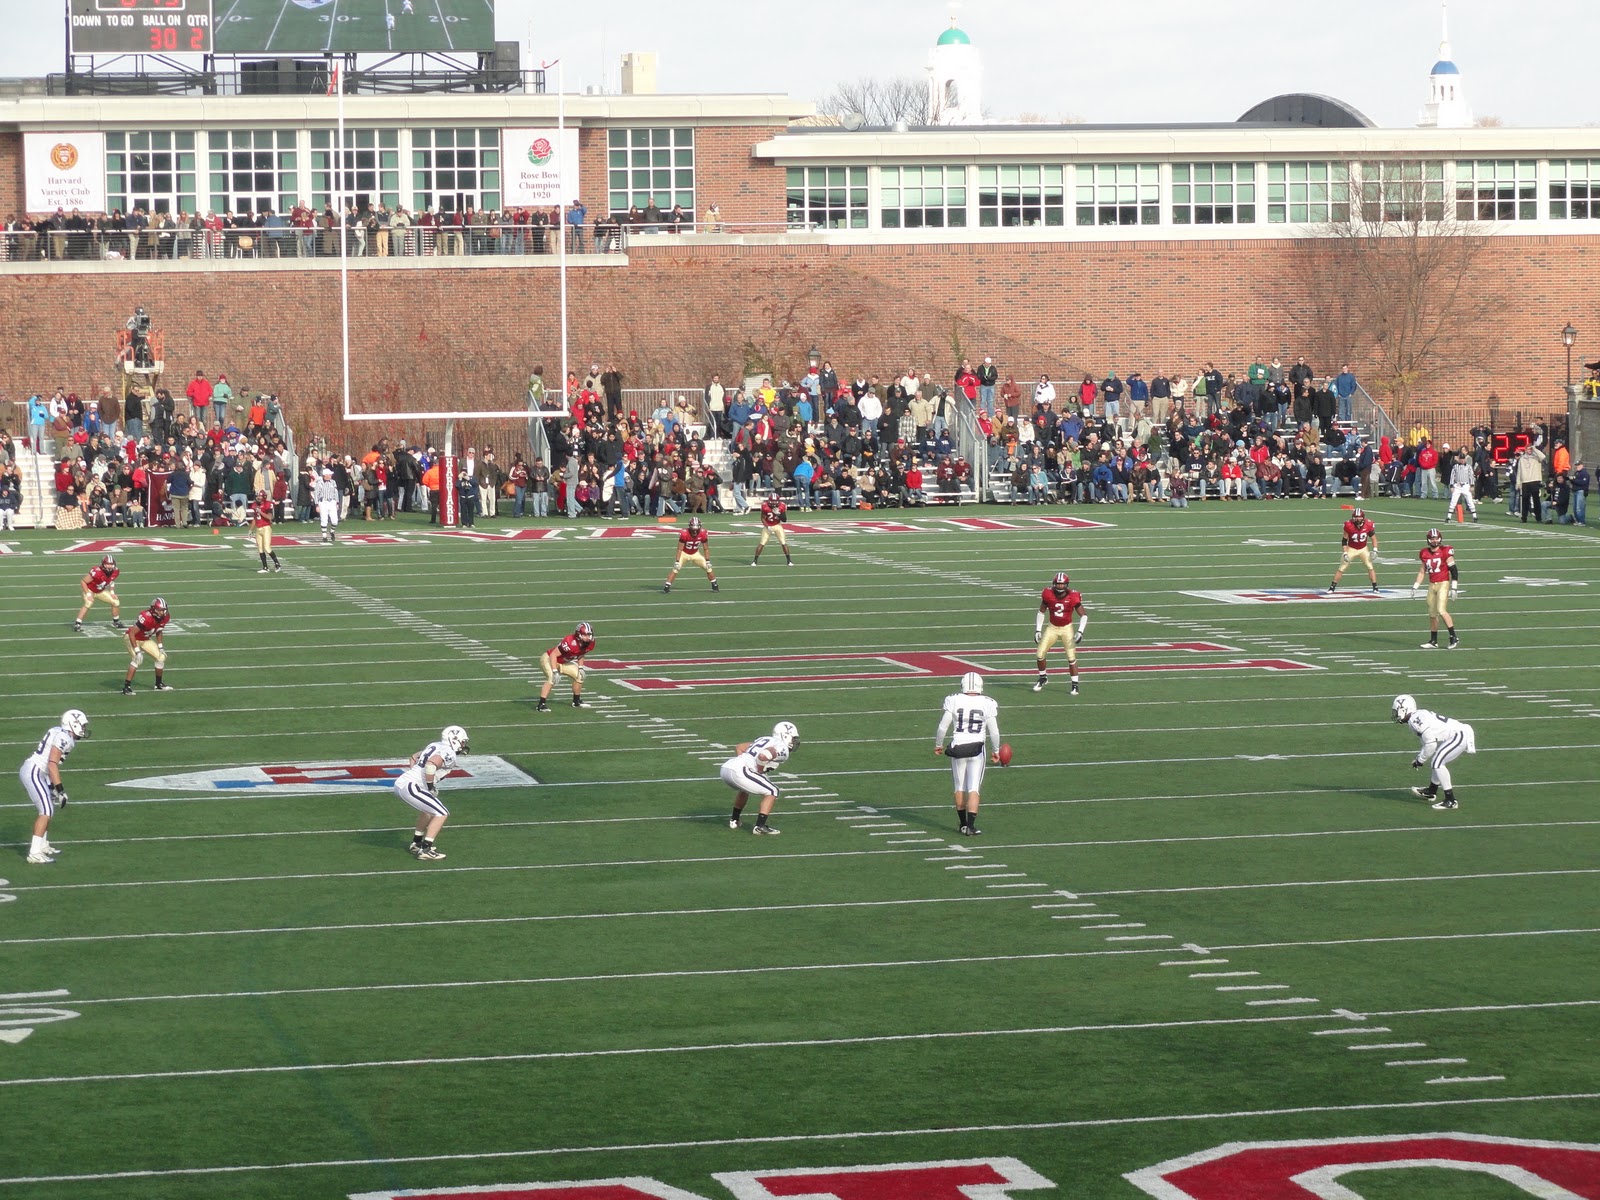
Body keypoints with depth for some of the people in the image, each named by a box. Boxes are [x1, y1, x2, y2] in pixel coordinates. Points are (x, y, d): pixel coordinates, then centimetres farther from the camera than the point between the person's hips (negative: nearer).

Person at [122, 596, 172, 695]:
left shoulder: (165, 617, -12)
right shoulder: (147, 618, -36)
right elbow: (132, 633, -35)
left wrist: (160, 647, 5)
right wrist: (137, 651, -36)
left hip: (146, 639, 8)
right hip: (133, 638, -8)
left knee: (161, 657, 6)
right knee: (137, 659, -28)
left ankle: (159, 684, 26)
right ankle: (126, 687, -25)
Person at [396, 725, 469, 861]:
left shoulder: (434, 746, 20)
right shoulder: (448, 753, -7)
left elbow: (412, 759, 30)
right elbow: (431, 765, -25)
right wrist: (431, 786, -13)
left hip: (400, 783, 10)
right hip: (410, 787, -10)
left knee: (428, 809, 31)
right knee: (442, 814, -5)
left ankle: (416, 843, 35)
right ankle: (425, 850, -9)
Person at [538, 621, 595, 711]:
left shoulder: (589, 643, -12)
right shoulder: (570, 642, -36)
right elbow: (553, 655, -32)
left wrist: (580, 668, 3)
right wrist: (555, 672, -34)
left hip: (563, 662, 8)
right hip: (549, 659, -8)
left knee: (579, 676, 9)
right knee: (551, 679, -30)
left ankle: (576, 701, 28)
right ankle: (541, 705, -29)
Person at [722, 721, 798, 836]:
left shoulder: (763, 740, 27)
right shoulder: (782, 749, 0)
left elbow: (739, 747, 30)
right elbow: (763, 756, -19)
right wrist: (760, 771, -2)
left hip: (726, 768, 9)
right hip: (739, 772, -9)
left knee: (745, 788, 37)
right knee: (772, 791, 2)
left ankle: (734, 820, 42)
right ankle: (759, 826, -3)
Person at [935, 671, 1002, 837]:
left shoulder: (954, 701, -7)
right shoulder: (987, 704, -7)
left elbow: (943, 727, -1)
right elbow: (994, 732, -3)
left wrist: (938, 745, 15)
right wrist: (995, 751, 13)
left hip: (958, 748, 1)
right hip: (977, 748, -1)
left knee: (960, 787, 16)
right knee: (973, 788, 2)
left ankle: (963, 823, 25)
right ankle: (970, 826, -7)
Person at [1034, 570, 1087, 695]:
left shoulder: (1072, 597, -16)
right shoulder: (1048, 595, -10)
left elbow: (1083, 615, -9)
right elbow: (1041, 613, 4)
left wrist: (1080, 631, -21)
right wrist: (1037, 630, 0)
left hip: (1067, 629, -2)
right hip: (1052, 628, 2)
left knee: (1071, 657, -7)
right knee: (1039, 654, -2)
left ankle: (1075, 685, 4)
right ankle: (1043, 678, 22)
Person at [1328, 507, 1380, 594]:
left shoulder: (1368, 525, -18)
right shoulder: (1349, 525, -22)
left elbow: (1373, 538, -6)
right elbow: (1344, 540, -11)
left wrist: (1375, 550, -17)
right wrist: (1345, 553, -16)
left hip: (1363, 549, 2)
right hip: (1351, 549, -2)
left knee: (1370, 567, -4)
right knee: (1341, 569, -4)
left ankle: (1375, 587, 7)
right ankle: (1332, 587, 3)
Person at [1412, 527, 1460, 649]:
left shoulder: (1445, 552, -8)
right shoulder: (1425, 554, 8)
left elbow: (1453, 570, -8)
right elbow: (1422, 571, 17)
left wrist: (1454, 588, -12)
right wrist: (1415, 587, 17)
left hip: (1443, 584, -6)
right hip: (1432, 585, 6)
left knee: (1441, 610, -18)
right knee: (1432, 614, 8)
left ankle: (1454, 638, -11)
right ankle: (1433, 641, 17)